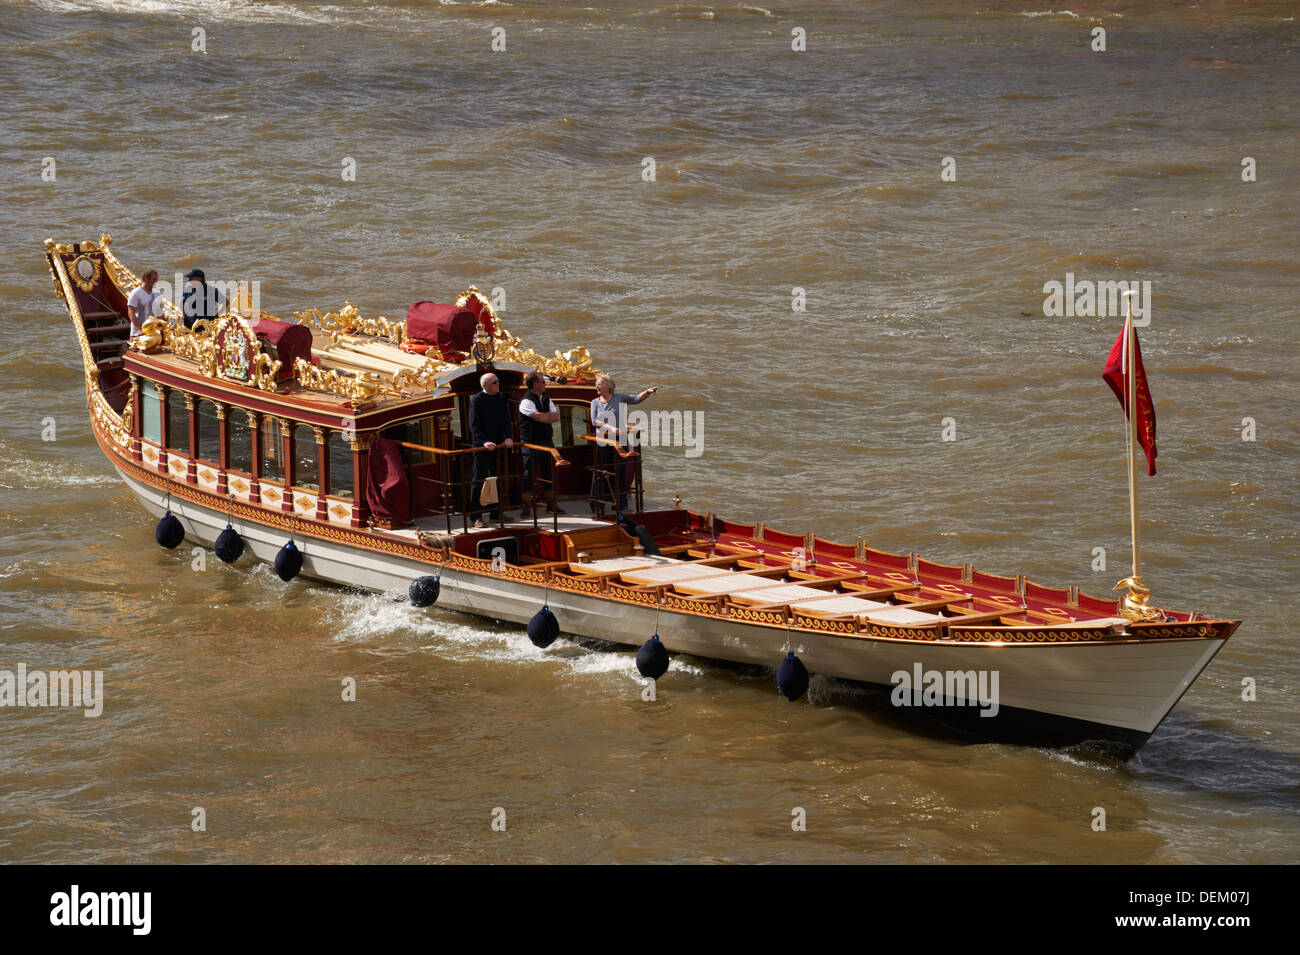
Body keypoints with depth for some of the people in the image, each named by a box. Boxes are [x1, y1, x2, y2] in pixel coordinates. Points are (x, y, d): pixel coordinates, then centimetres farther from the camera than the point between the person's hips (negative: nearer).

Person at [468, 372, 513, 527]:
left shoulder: (501, 399, 7)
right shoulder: (477, 400, -9)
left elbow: (506, 420, 8)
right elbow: (474, 425, -14)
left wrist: (507, 437, -8)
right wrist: (484, 442, -25)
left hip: (497, 445, 6)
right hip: (481, 446, -6)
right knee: (479, 480, -4)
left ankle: (496, 513, 21)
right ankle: (476, 516, -2)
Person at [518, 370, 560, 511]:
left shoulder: (546, 399, 13)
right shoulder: (526, 401, -12)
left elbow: (556, 417, 5)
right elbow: (541, 417, -22)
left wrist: (544, 416, -13)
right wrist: (550, 415, -2)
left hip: (547, 440, 7)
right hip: (531, 442, -7)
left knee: (549, 473, 9)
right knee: (529, 474, -4)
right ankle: (527, 506, 0)